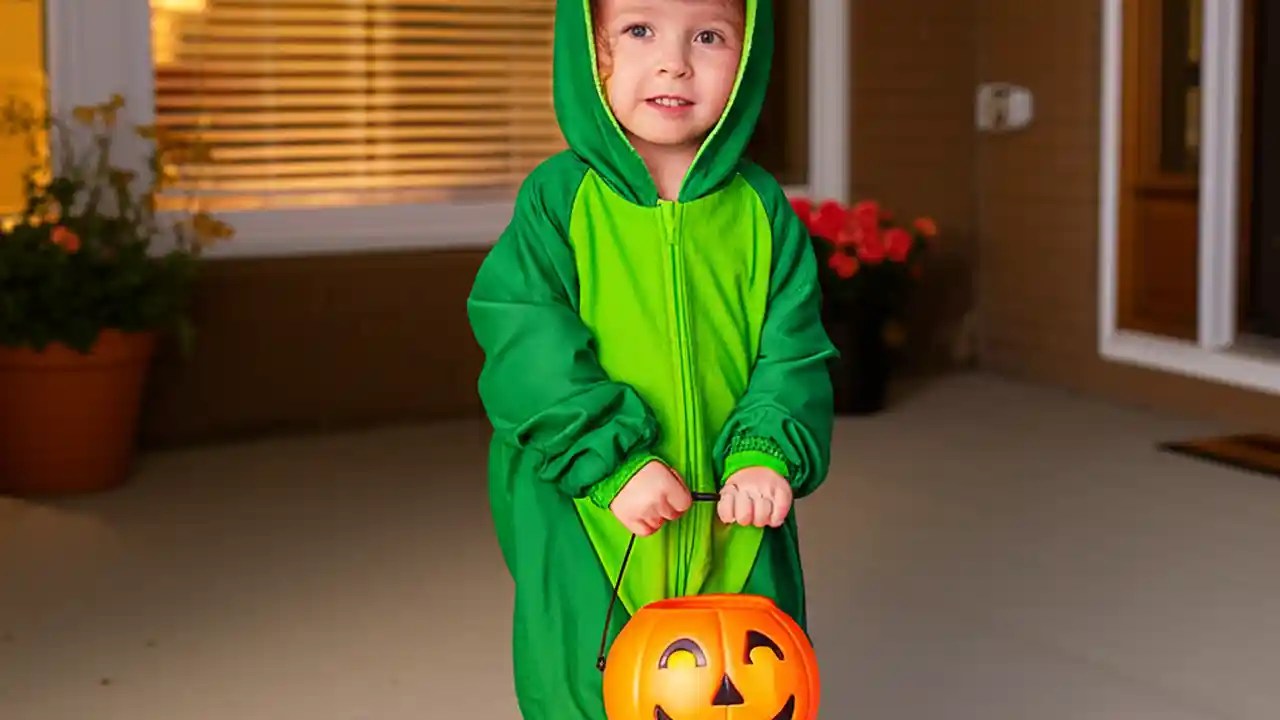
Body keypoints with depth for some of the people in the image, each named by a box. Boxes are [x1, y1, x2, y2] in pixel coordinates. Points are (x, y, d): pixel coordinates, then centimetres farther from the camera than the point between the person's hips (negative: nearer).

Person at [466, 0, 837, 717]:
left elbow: (794, 352, -1)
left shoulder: (760, 208, 1)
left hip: (737, 529, 3)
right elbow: (528, 348, -14)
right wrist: (614, 462, -22)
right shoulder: (559, 198, -7)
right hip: (585, 527, -2)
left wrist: (768, 454, -17)